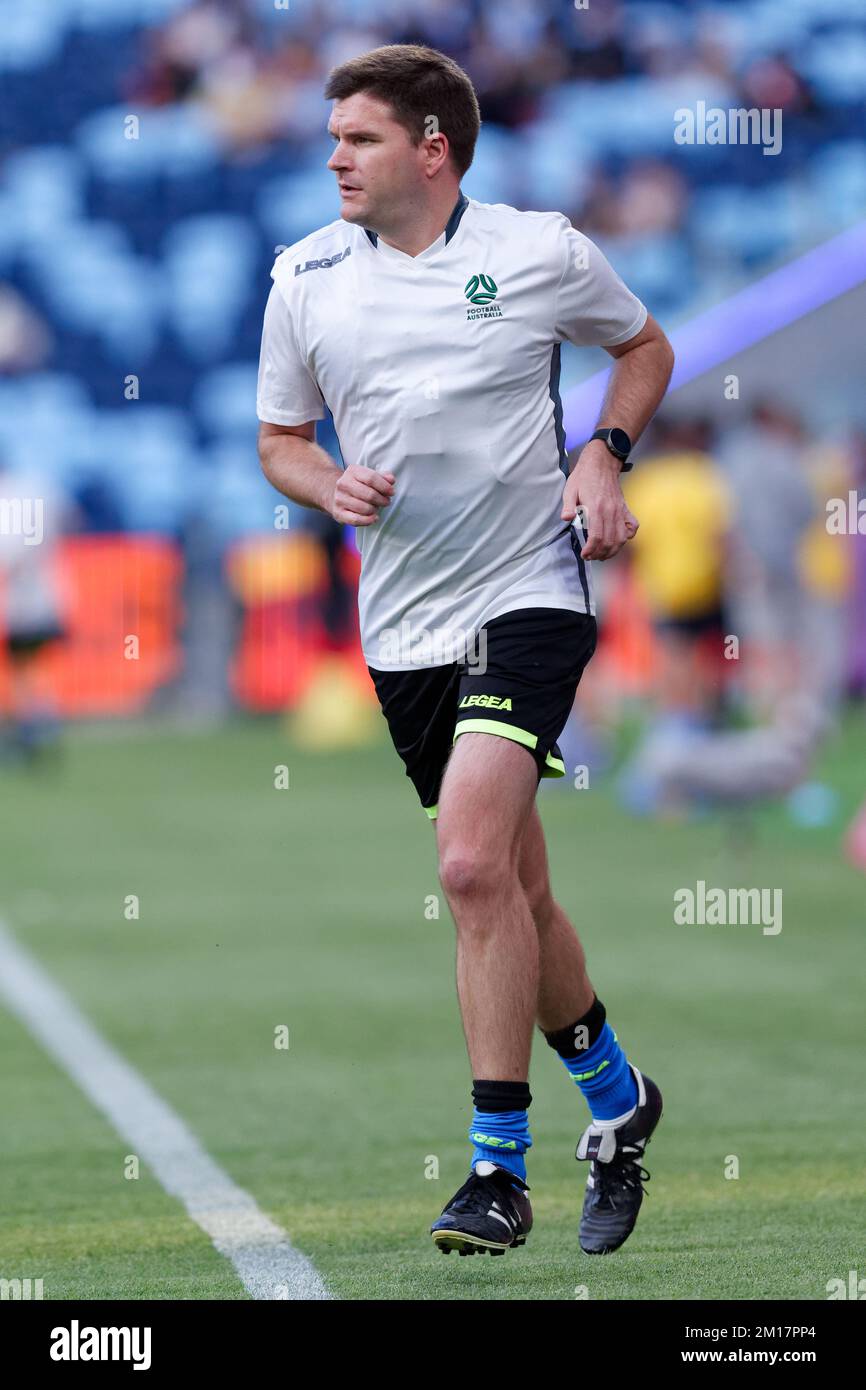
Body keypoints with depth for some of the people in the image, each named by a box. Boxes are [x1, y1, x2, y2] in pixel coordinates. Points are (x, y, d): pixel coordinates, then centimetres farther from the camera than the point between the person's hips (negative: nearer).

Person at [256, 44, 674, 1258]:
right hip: (401, 622, 4)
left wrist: (603, 454, -3)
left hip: (528, 594, -4)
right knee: (513, 892, 12)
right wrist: (329, 486, -8)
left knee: (474, 864, -21)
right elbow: (280, 436, 14)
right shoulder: (305, 279, 3)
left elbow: (645, 346, 14)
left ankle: (498, 1168, -15)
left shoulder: (543, 253, -4)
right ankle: (614, 1094, 36)